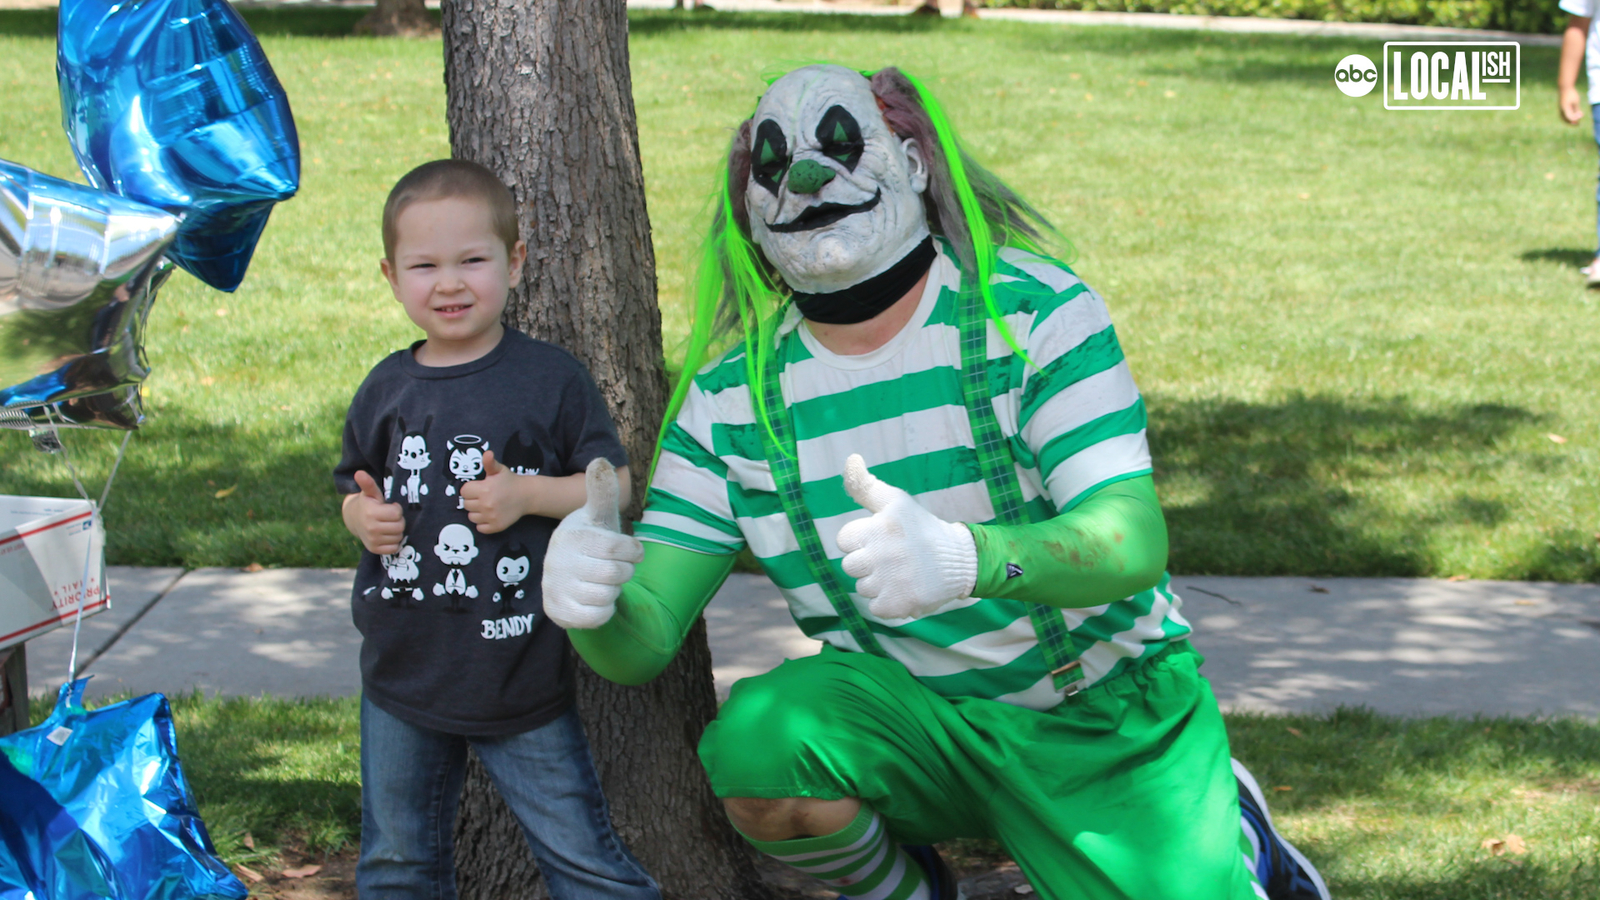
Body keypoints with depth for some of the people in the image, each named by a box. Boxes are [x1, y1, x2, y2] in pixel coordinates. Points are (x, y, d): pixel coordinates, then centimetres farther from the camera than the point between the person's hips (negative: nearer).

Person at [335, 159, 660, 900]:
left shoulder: (549, 379, -7)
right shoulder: (387, 390, 4)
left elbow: (614, 485, -5)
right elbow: (355, 488, 18)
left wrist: (527, 493, -19)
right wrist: (363, 516, -5)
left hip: (521, 676, -4)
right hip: (403, 671, 4)